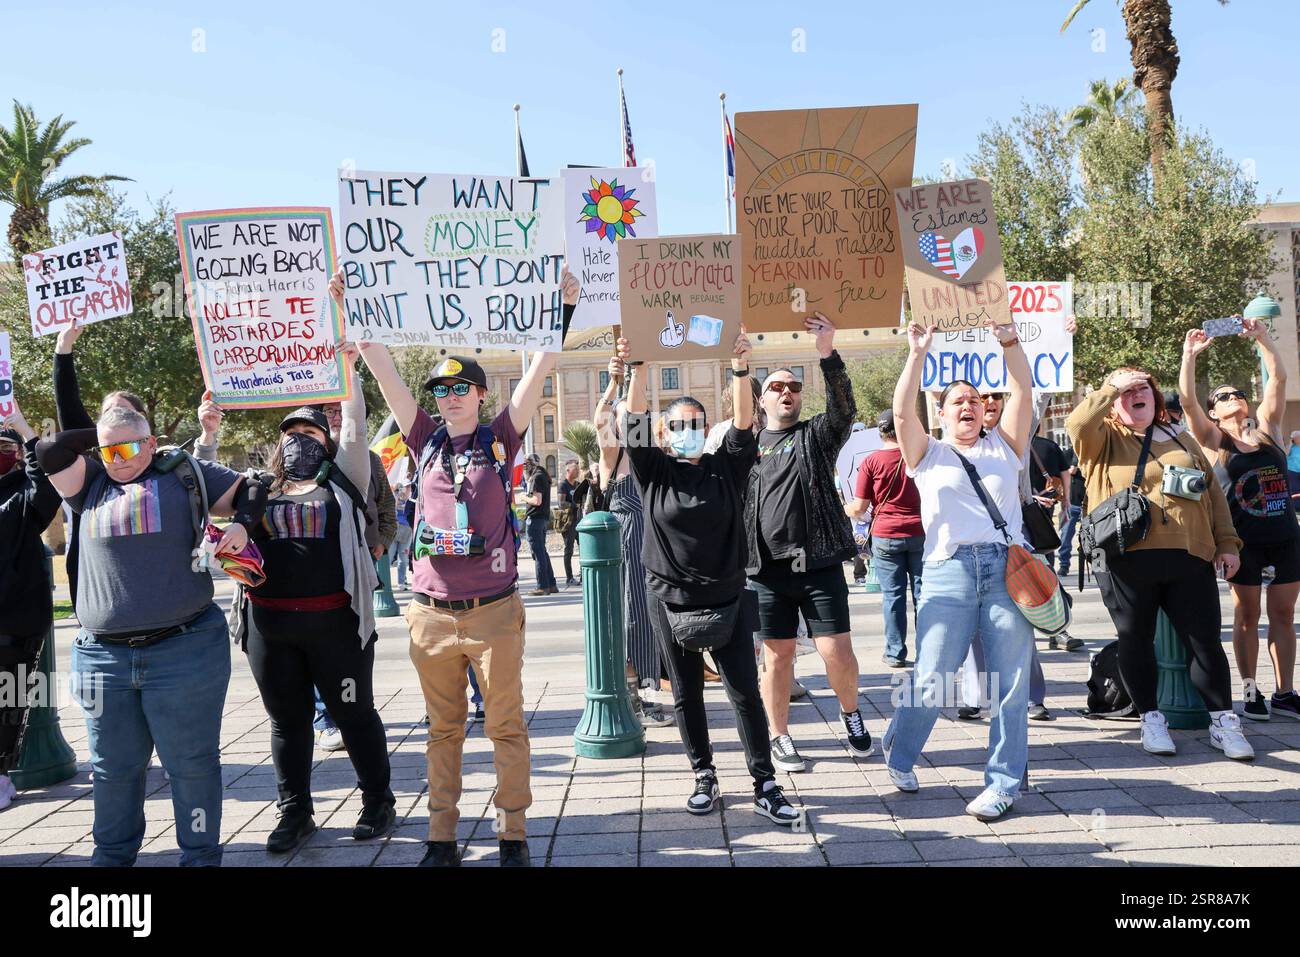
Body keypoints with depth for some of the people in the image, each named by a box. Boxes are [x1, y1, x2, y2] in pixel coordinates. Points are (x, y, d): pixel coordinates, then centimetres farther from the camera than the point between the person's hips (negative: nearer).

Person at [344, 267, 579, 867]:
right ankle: (441, 835, 21)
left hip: (494, 612, -2)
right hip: (433, 612, 2)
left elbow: (538, 371, -2)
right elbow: (383, 371, 6)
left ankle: (512, 832, 16)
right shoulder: (426, 442, 7)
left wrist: (562, 310, -6)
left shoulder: (499, 439, 2)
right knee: (443, 729, 12)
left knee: (506, 726, 5)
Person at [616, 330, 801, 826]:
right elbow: (635, 419, -11)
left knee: (746, 692, 1)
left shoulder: (726, 468, 2)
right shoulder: (654, 471, 0)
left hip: (727, 596, 0)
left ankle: (765, 787, 8)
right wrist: (638, 369, -24)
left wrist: (740, 368, -25)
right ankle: (704, 777, 25)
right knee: (687, 694, 9)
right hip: (670, 597, 0)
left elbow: (743, 421, -11)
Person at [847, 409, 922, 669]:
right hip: (920, 533, 2)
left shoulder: (871, 461, -6)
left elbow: (859, 507, -4)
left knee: (893, 594, 3)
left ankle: (895, 653, 7)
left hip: (885, 536, -2)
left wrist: (844, 510, 16)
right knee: (922, 592, 7)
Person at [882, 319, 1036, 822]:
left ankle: (1003, 781, 10)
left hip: (1008, 568, 2)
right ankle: (899, 756, 20)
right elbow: (902, 412, -1)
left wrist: (1009, 341, -2)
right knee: (931, 678, -3)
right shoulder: (928, 454, 14)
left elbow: (1022, 394, 7)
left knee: (1009, 681, -1)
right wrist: (918, 354, -4)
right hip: (949, 572, -1)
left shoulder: (1003, 446, 18)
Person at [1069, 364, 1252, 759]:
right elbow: (1077, 422, -15)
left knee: (1205, 642, 4)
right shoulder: (1103, 443, 7)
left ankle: (1223, 722, 16)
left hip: (1190, 560, 3)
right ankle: (1151, 720, 19)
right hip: (1126, 561, -3)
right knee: (1136, 641, 5)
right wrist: (1113, 387, -6)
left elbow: (1214, 494, 20)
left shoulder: (1183, 443, 20)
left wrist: (1227, 542, 11)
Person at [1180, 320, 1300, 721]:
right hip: (1244, 540, -3)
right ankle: (1250, 692, 10)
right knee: (1247, 616, 3)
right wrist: (1189, 355, -16)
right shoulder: (1214, 441, 1)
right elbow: (1187, 400, -12)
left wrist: (1262, 337, -1)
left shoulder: (1267, 429, 10)